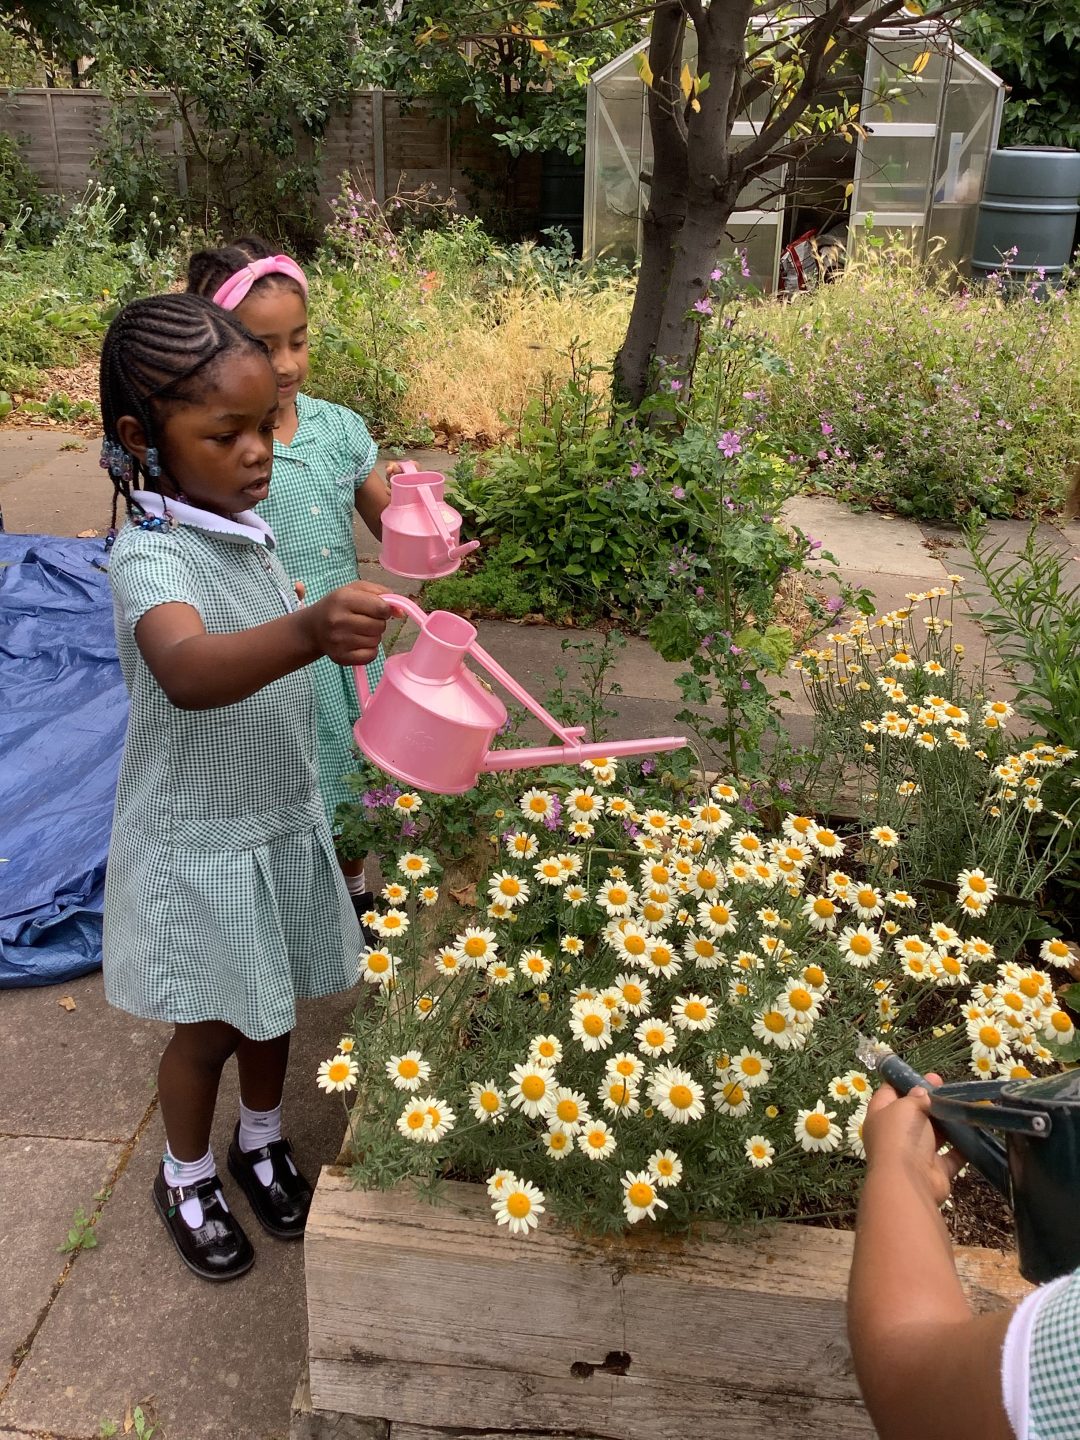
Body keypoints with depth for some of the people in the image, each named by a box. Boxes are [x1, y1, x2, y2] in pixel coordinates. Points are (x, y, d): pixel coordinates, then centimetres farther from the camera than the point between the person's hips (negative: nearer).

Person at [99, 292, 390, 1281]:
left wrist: (311, 626, 3)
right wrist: (307, 631, -65)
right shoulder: (151, 556, -26)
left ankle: (261, 1136, 49)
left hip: (282, 818, 7)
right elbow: (188, 674, -50)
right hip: (200, 843, -6)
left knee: (273, 1003, 22)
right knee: (211, 1027, 14)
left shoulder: (246, 527, -1)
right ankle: (187, 1175, 41)